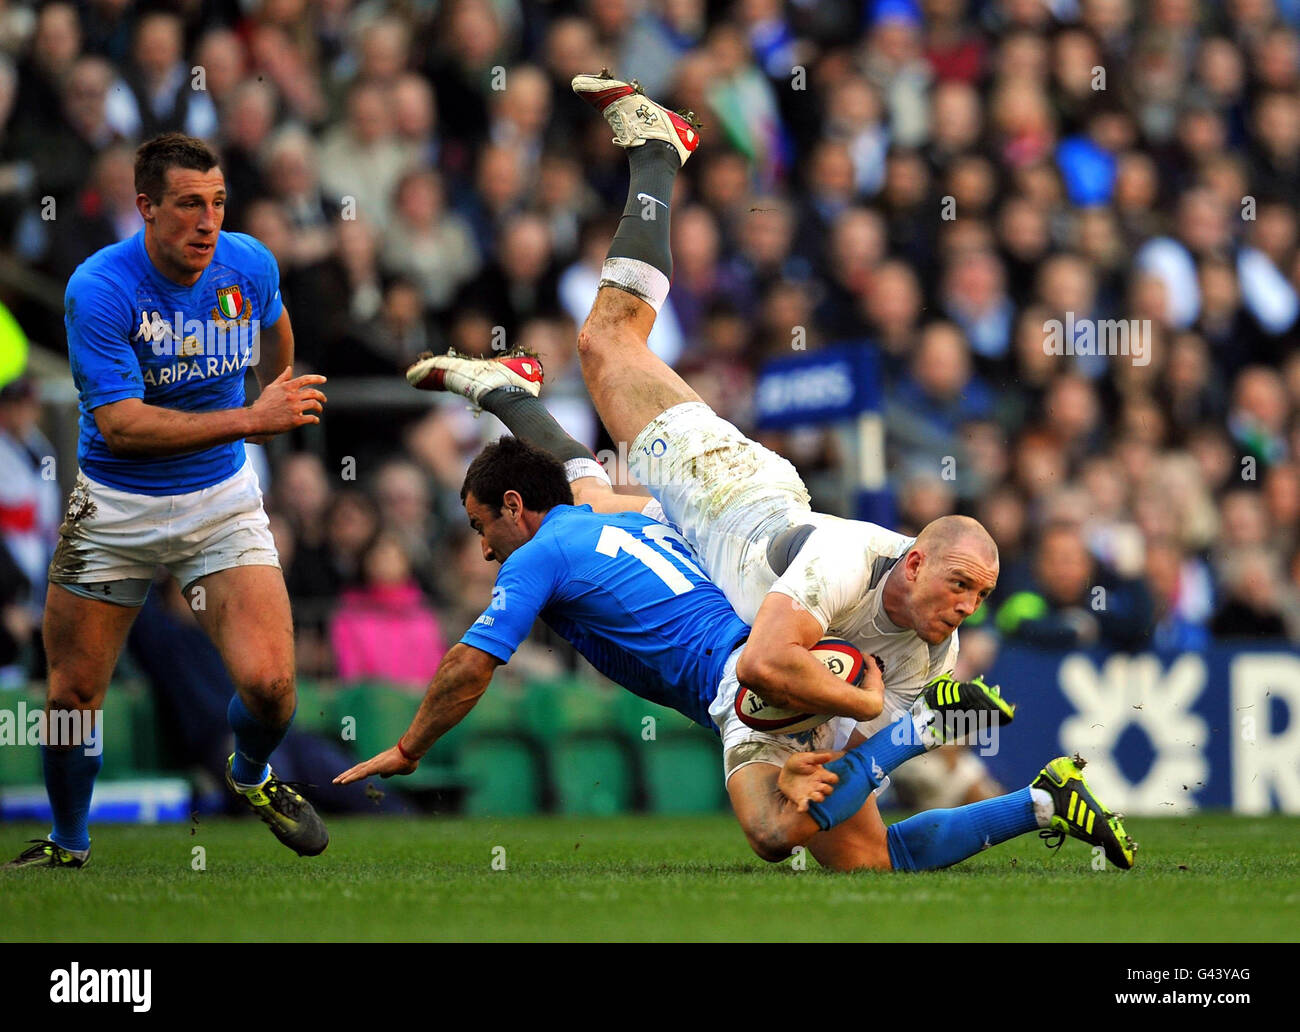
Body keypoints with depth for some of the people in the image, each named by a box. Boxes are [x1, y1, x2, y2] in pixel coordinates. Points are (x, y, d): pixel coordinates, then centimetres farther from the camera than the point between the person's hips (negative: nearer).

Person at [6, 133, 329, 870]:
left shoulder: (250, 265, -8)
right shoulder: (99, 289, -21)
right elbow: (120, 423, -27)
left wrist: (280, 402, 33)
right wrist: (249, 420, -32)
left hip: (222, 502, 2)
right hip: (115, 510, -2)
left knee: (268, 682, -14)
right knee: (73, 696, 3)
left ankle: (253, 775, 21)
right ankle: (68, 844, 30)